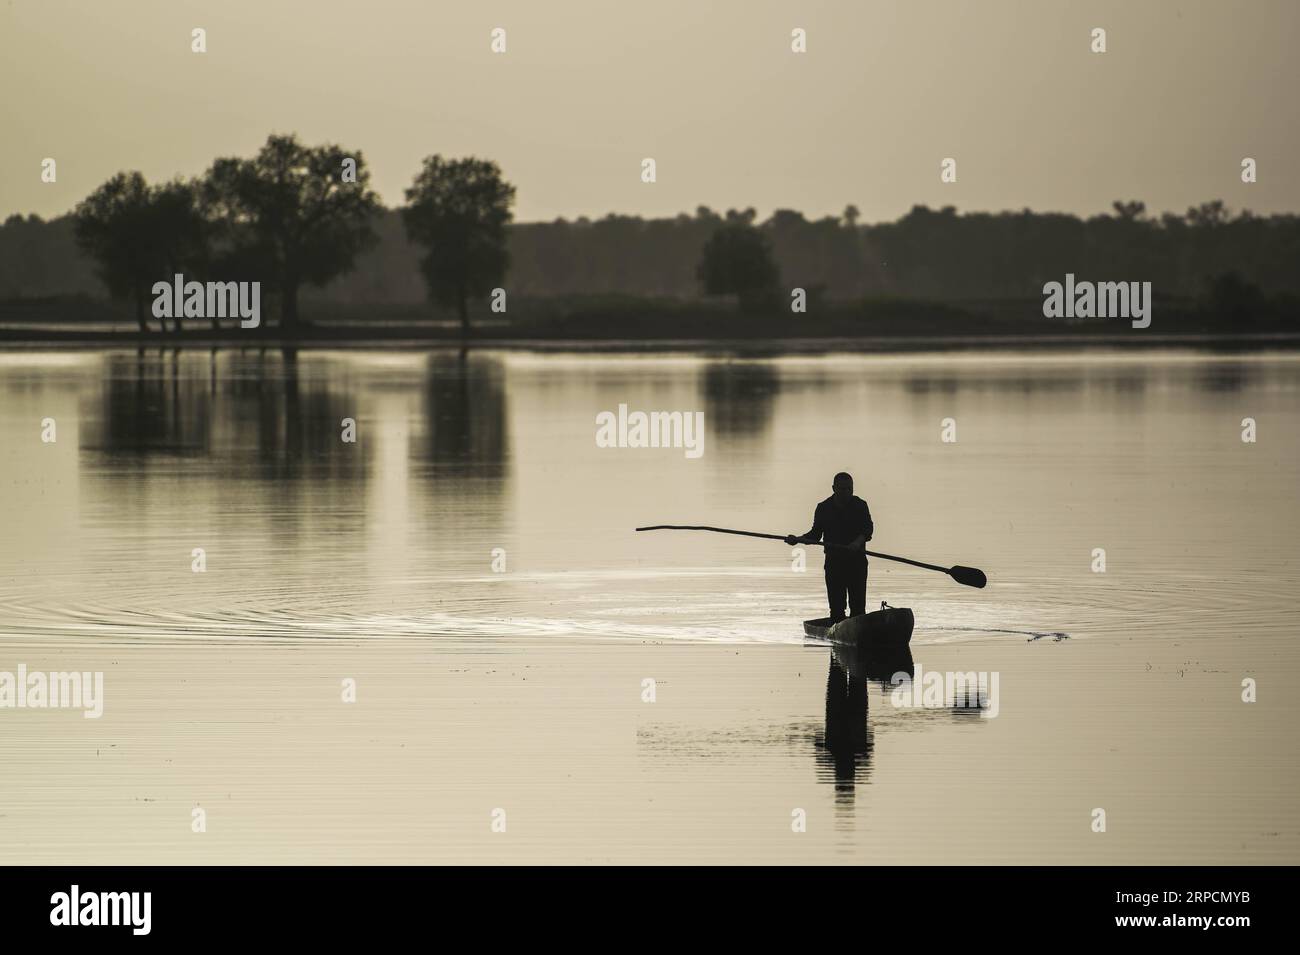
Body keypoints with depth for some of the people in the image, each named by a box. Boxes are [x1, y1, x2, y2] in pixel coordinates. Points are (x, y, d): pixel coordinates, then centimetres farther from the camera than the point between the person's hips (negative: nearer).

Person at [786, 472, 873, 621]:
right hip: (834, 562, 1)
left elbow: (868, 528, -8)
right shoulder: (824, 508, 5)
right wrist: (797, 539, -9)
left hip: (857, 561, -1)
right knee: (836, 606, -1)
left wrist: (859, 541, -28)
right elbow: (815, 534, 8)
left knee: (858, 605, -3)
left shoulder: (860, 506, 3)